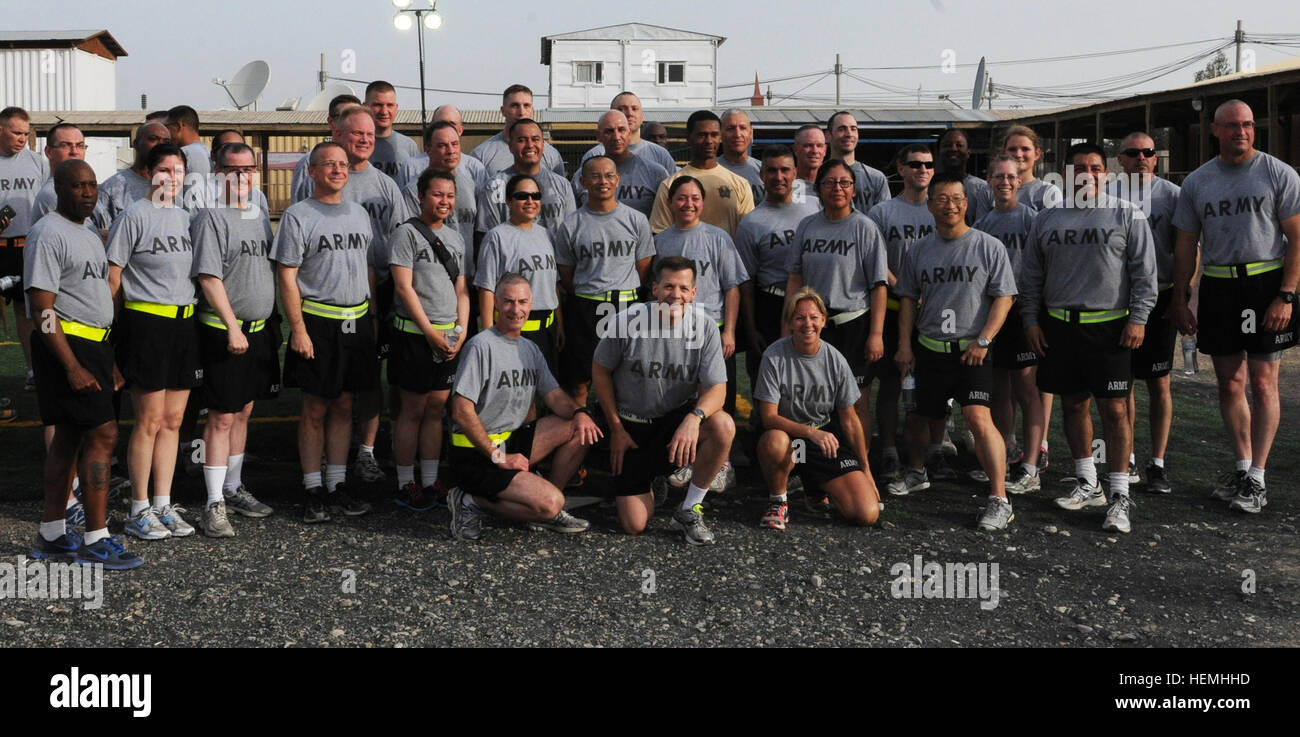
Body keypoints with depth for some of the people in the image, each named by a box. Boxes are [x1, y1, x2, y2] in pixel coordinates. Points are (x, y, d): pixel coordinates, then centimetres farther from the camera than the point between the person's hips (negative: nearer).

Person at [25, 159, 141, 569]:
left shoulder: (89, 236, 19)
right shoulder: (49, 234, -11)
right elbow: (43, 307, -18)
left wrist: (108, 361, 22)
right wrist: (72, 367, -23)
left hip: (93, 344, 10)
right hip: (65, 344, -10)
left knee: (69, 436, 11)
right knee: (102, 434, -12)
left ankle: (51, 536, 19)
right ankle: (95, 542, -8)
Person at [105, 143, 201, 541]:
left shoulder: (186, 216, 13)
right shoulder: (135, 215, -6)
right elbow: (112, 274, -7)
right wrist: (110, 325, -9)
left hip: (184, 324, 6)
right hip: (145, 323, -6)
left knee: (173, 420, 9)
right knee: (150, 420, -2)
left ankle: (163, 505, 18)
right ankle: (138, 511, 9)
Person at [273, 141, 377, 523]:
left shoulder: (359, 213, 14)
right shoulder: (298, 215, -2)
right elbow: (287, 276, -6)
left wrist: (372, 317, 12)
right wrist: (298, 329, -13)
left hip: (357, 321, 5)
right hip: (317, 322, -5)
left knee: (344, 405, 9)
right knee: (315, 409, 0)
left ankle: (338, 487, 16)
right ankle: (314, 492, 9)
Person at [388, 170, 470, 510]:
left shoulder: (455, 237, 14)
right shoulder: (406, 233, -5)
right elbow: (404, 287, -12)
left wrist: (461, 330, 2)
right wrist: (430, 332, -14)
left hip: (449, 337, 6)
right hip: (414, 334, -6)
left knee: (436, 409, 9)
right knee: (413, 409, 0)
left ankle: (430, 482, 17)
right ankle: (405, 485, 9)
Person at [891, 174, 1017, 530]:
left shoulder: (989, 247, -1)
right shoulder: (919, 250, 9)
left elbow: (1003, 298, -2)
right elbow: (908, 298, 15)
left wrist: (983, 340, -12)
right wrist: (905, 345, 8)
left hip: (971, 351, -4)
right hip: (927, 349, 4)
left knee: (978, 417, -20)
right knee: (917, 416, 15)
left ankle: (999, 500, -16)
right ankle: (916, 472, 42)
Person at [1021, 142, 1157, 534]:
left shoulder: (1127, 215, 2)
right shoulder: (1047, 219, 11)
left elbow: (1145, 271, 0)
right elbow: (1032, 275, 14)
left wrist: (1138, 318, -8)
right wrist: (1031, 320, 7)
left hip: (1110, 326, -4)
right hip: (1058, 325, 4)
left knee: (1114, 408, -6)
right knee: (1073, 403, 10)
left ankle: (1119, 497, -1)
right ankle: (1087, 484, 23)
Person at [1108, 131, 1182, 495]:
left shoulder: (1172, 194, 2)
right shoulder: (1106, 193, 4)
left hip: (1159, 297, -1)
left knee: (1159, 382, 2)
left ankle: (1158, 464, 9)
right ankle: (1126, 460, 18)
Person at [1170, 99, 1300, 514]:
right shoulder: (1196, 182, 8)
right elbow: (1186, 246, 11)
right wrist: (1179, 301, 6)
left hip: (1266, 283, -3)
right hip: (1217, 288, 3)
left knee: (1263, 383, -3)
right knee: (1230, 383, 7)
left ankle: (1257, 479, 2)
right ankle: (1243, 468, 19)